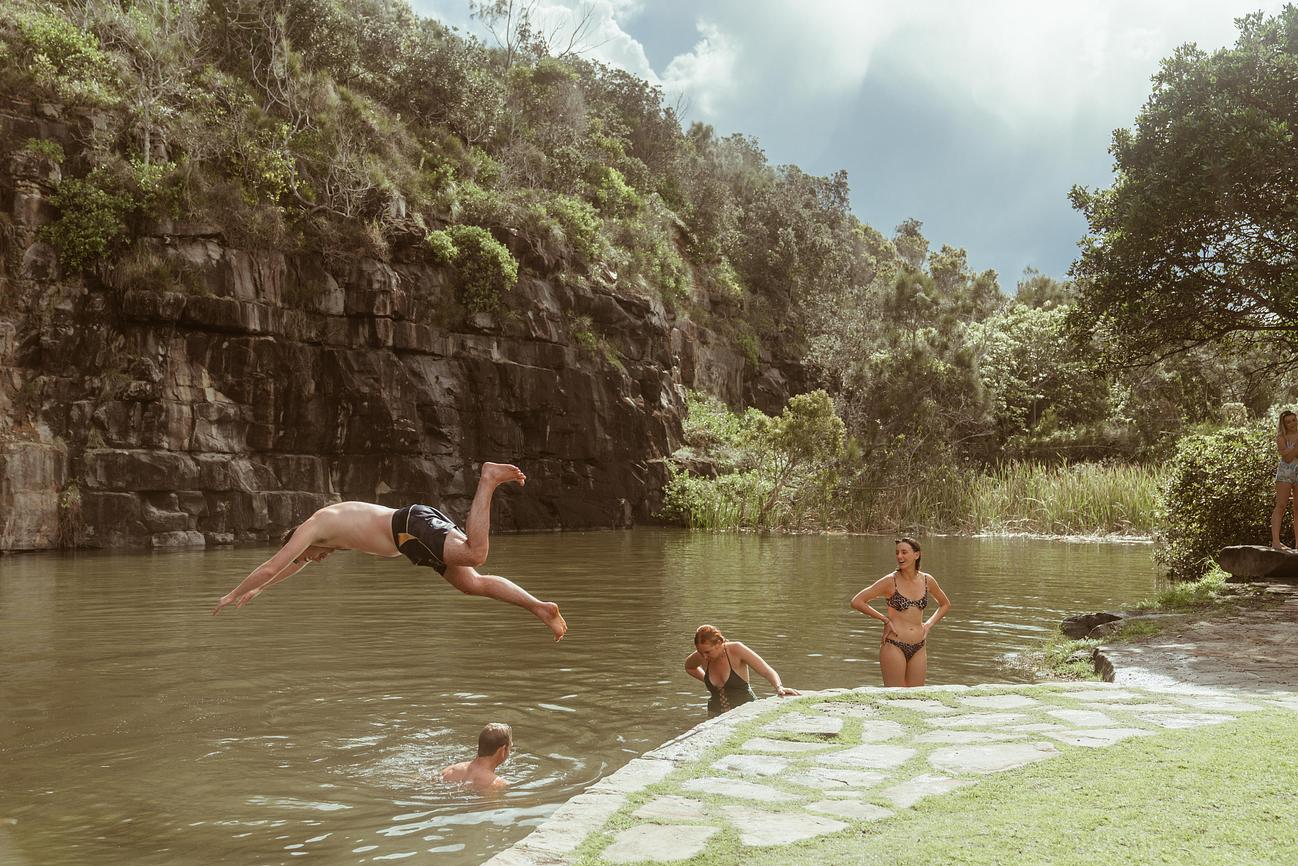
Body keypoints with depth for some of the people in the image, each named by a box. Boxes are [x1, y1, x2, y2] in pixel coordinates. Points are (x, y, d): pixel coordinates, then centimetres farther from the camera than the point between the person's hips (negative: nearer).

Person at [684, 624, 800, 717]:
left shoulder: (735, 650, -14)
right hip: (716, 714, 4)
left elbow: (767, 671, -16)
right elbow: (688, 667, 23)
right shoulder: (701, 657, -3)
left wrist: (779, 688, -33)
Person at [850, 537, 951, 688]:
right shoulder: (890, 581, -8)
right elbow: (856, 602, -9)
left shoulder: (927, 580, 5)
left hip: (918, 648, 4)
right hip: (894, 646, -4)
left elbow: (945, 604, 24)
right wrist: (885, 620, -7)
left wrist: (929, 624, 10)